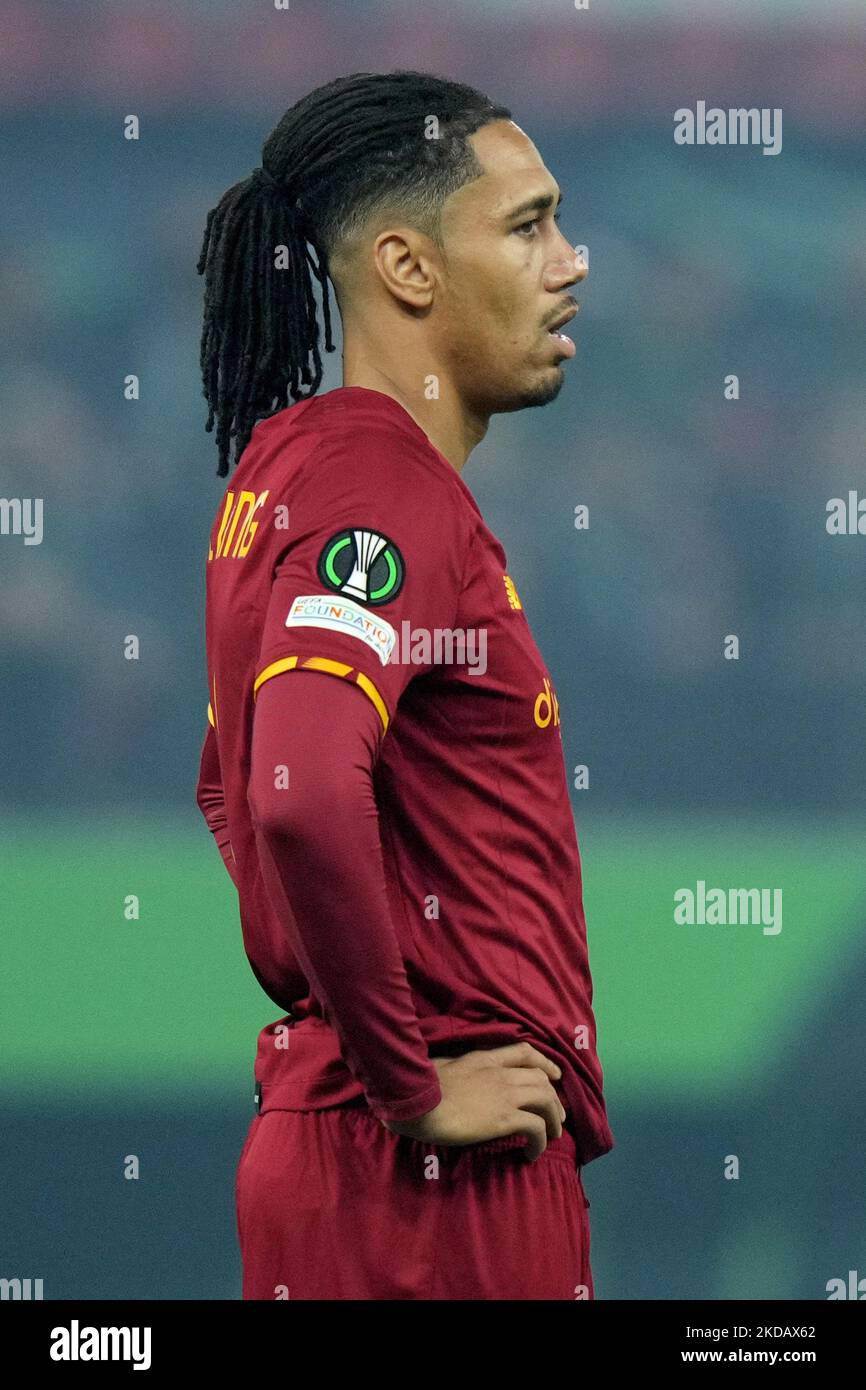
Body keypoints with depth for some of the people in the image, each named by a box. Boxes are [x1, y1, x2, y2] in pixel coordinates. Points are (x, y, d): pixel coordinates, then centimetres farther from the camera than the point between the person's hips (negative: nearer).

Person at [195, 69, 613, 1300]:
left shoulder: (287, 464, 15)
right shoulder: (387, 494, -16)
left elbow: (235, 785, 28)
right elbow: (304, 800, -31)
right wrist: (410, 1082, -21)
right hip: (443, 1184, -10)